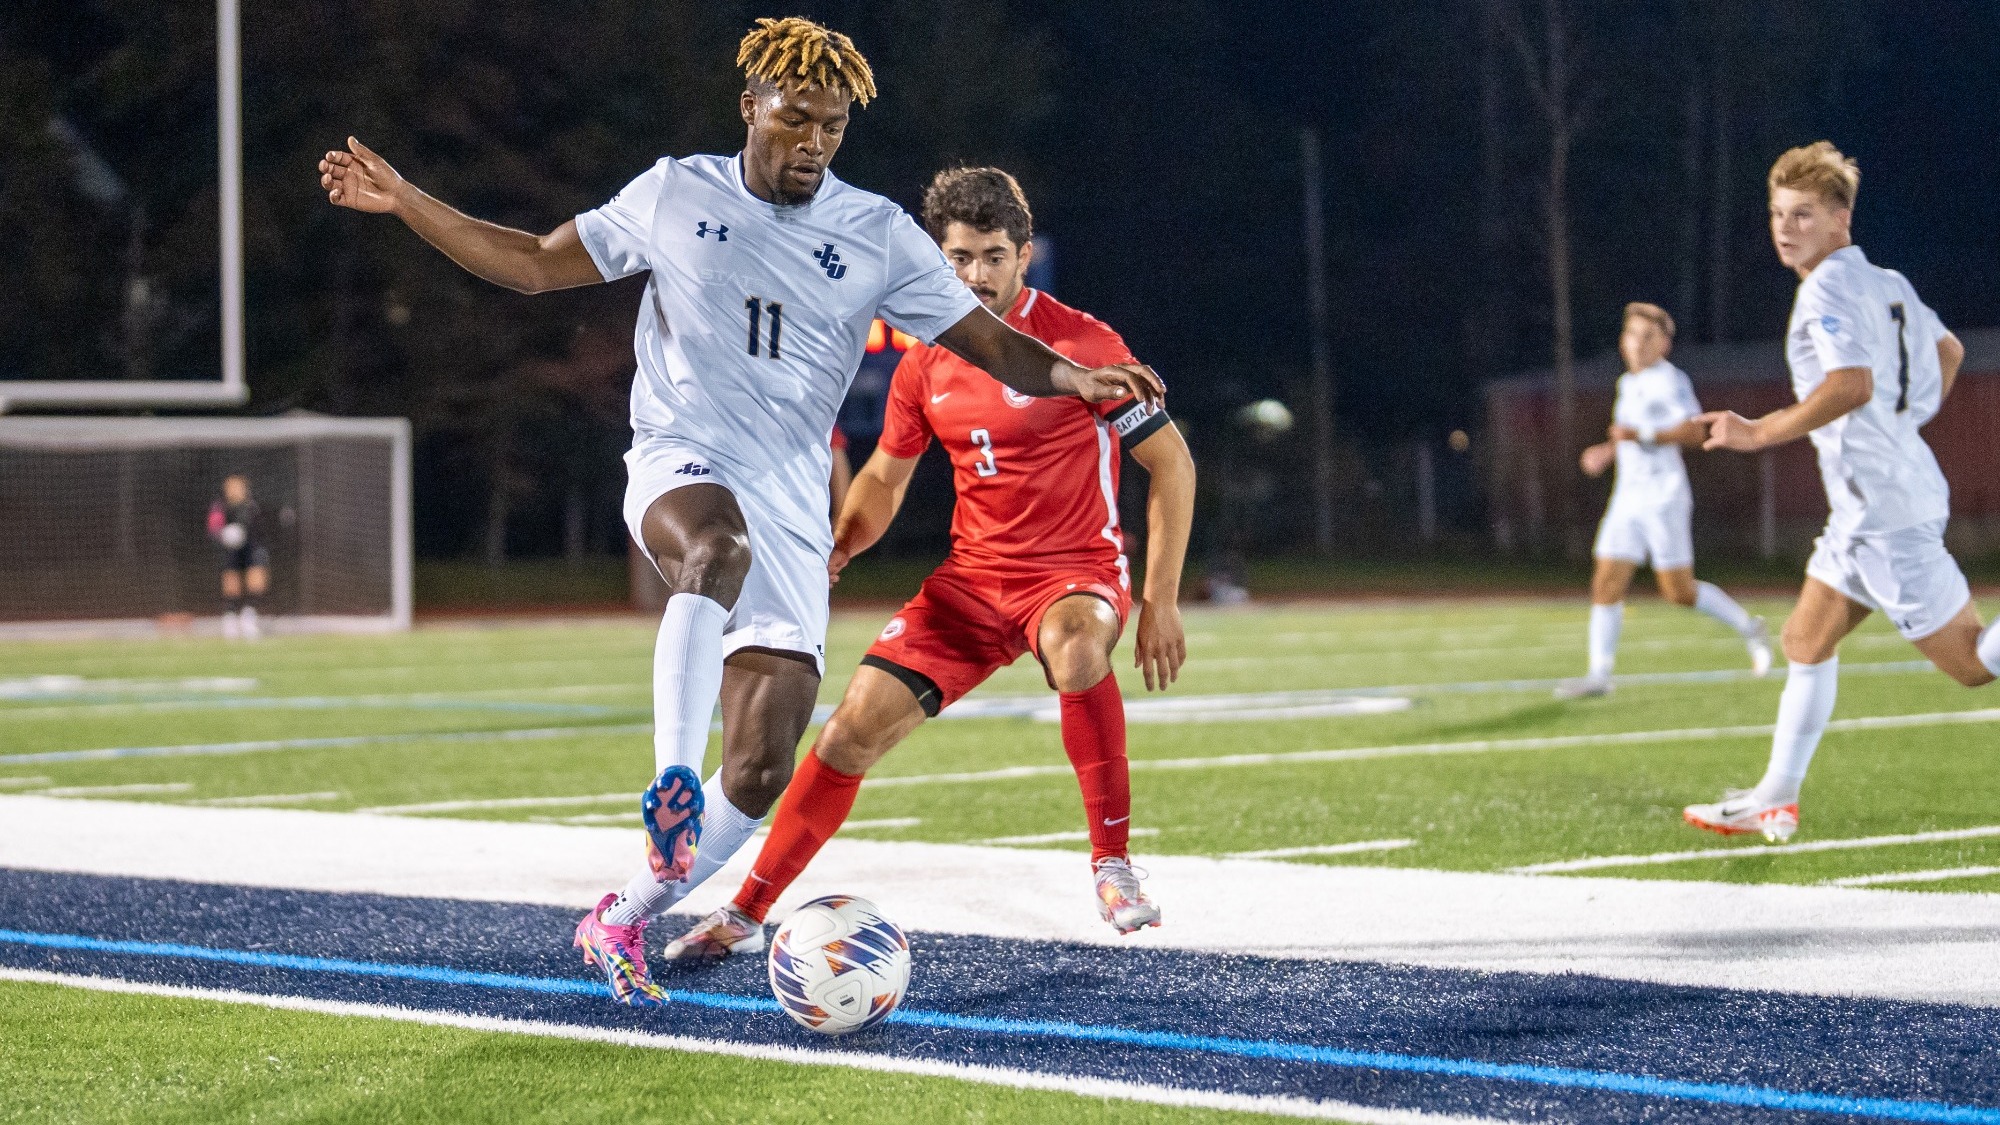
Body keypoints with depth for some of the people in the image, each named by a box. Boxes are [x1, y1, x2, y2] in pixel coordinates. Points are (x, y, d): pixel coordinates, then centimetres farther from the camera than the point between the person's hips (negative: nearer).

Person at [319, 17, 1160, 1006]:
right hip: (679, 466, -2)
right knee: (718, 550, -42)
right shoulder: (672, 196, 5)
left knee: (761, 774, -5)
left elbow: (989, 345, 4)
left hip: (790, 507, 2)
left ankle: (623, 921, 15)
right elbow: (534, 264, 13)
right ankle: (672, 783, -48)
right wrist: (405, 203, 5)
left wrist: (1077, 378, -15)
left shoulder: (877, 234, 5)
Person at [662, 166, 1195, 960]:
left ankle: (1114, 865, -26)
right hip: (972, 579, 5)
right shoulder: (926, 364, 3)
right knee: (855, 725, -5)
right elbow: (884, 478, 18)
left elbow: (1171, 462, -7)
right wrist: (837, 549, -4)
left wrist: (1160, 600, -12)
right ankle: (745, 915, 9)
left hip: (1075, 572, -5)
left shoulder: (1082, 345, -12)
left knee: (1076, 648, -41)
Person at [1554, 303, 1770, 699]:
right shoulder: (1628, 384, 16)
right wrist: (1608, 452, 16)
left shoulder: (1671, 381, -9)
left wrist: (1642, 435, -27)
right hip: (1627, 499, 8)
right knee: (1606, 585, -3)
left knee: (1679, 592, -5)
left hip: (1664, 498, -8)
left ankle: (1749, 628, 17)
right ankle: (1599, 675, -4)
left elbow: (1695, 431, -21)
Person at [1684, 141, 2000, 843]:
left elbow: (1851, 386, -28)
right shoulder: (1884, 282, 15)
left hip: (1885, 510, -10)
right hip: (1866, 511, 10)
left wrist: (1760, 433, -20)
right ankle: (1776, 802, 18)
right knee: (1806, 640, 14)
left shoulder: (1828, 287, -14)